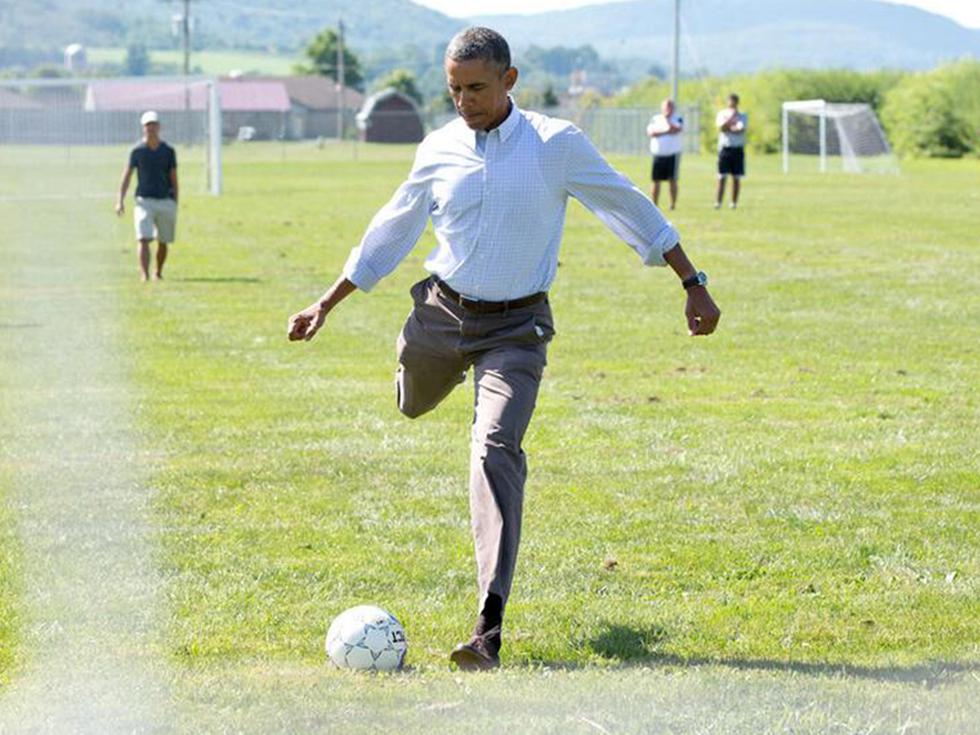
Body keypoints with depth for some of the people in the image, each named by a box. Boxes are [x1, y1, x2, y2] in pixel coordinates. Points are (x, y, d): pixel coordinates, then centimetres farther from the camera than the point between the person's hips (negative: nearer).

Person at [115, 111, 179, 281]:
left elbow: (174, 180, 9)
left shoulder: (168, 151, 5)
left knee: (163, 242, 9)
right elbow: (126, 176, 1)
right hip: (144, 201, -2)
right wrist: (120, 200, -10)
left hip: (165, 201, 2)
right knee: (144, 239, -15)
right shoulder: (137, 151, 1)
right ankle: (144, 274, -19)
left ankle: (158, 272, 28)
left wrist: (175, 205, 5)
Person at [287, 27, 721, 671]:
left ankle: (489, 628, -27)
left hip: (516, 328, -4)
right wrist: (326, 304, 16)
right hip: (441, 314, 4)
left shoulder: (557, 144, -7)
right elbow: (390, 233, 15)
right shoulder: (439, 151, 2)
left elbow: (632, 210, 2)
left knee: (496, 451, -21)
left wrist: (694, 285, 4)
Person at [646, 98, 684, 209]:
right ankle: (654, 204, 7)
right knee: (656, 180, 2)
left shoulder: (678, 119, 5)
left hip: (673, 154, -2)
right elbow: (650, 133, -5)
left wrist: (667, 119, -13)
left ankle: (673, 204, 1)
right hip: (658, 154, 2)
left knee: (673, 180, -4)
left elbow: (676, 129, -15)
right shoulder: (655, 119, 11)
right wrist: (666, 132, -11)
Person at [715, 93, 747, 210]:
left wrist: (727, 128, -7)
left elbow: (740, 130, -10)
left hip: (738, 149, 1)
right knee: (722, 177, -5)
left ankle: (734, 203, 7)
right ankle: (718, 202, -7)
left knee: (736, 178, 2)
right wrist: (731, 117, -13)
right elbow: (721, 127, -10)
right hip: (724, 148, -1)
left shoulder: (742, 116, 7)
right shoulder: (721, 114, 8)